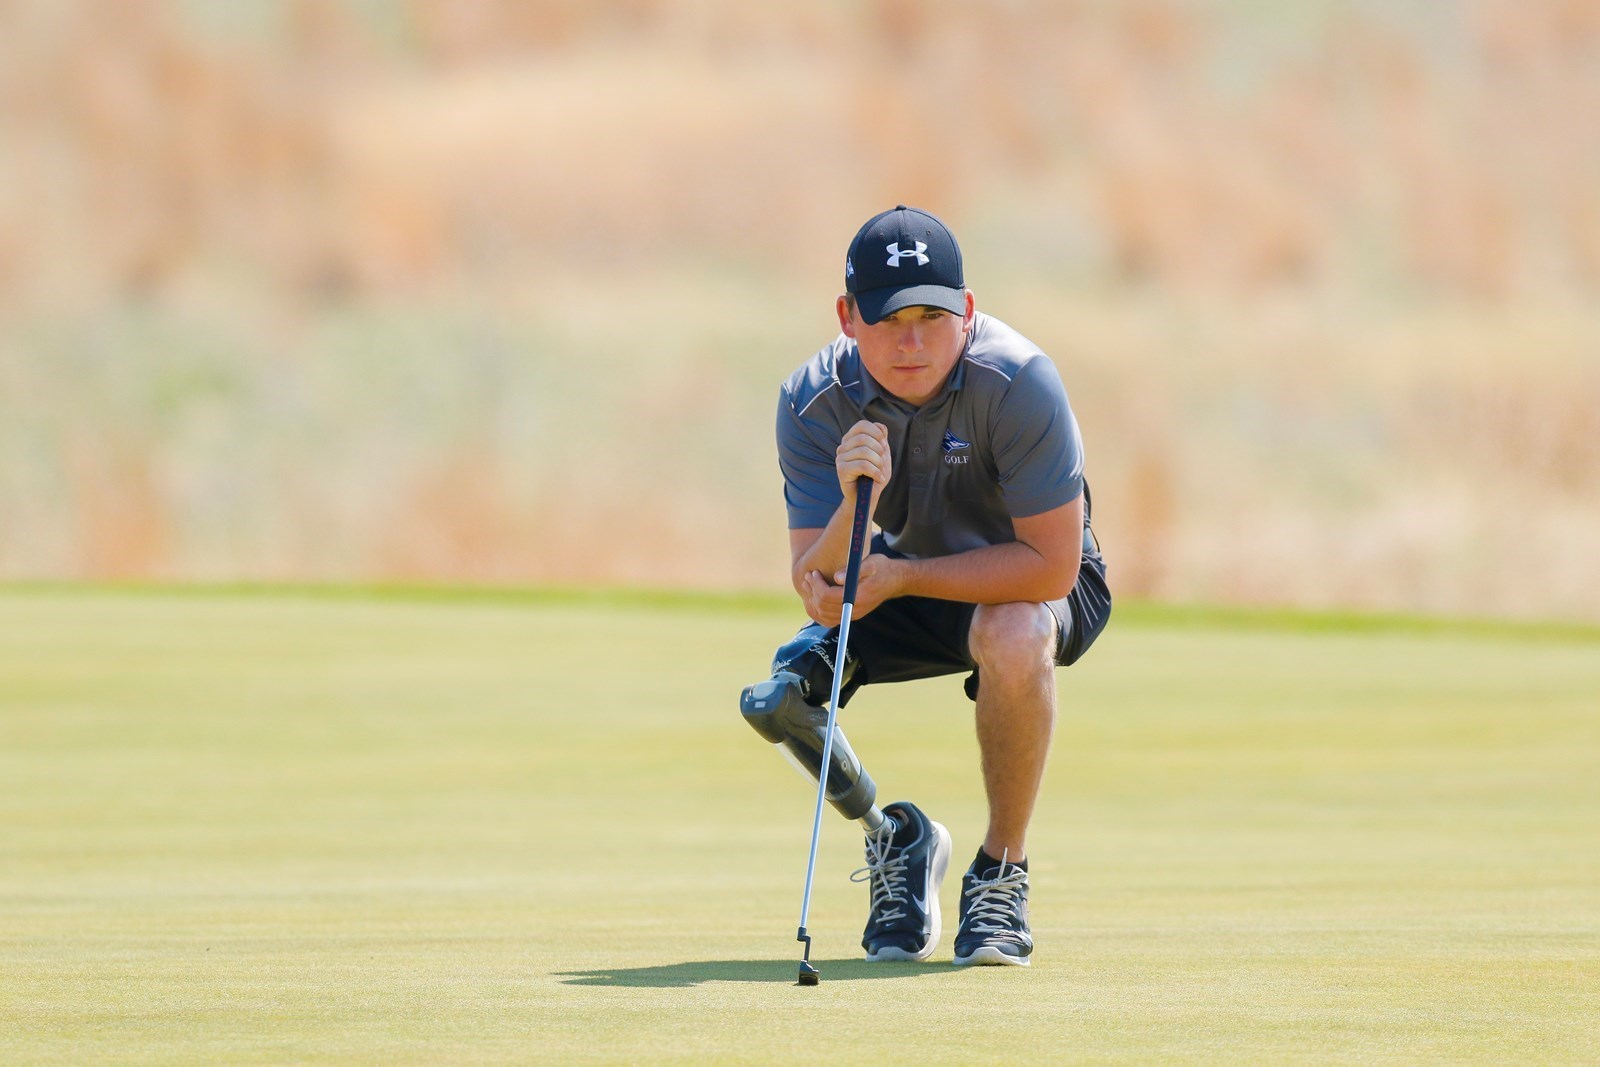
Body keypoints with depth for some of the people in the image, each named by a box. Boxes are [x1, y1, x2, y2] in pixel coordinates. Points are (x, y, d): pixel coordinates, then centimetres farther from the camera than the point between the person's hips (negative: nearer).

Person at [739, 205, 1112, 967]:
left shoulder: (1016, 382, -30)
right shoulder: (814, 401, -20)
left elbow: (1052, 564, -30)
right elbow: (817, 592, -25)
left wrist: (899, 577, -32)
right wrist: (853, 504, -45)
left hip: (1027, 586, -3)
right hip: (903, 583, 3)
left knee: (1012, 634, -39)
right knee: (776, 695, -21)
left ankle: (1002, 868, -16)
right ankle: (893, 839, 10)